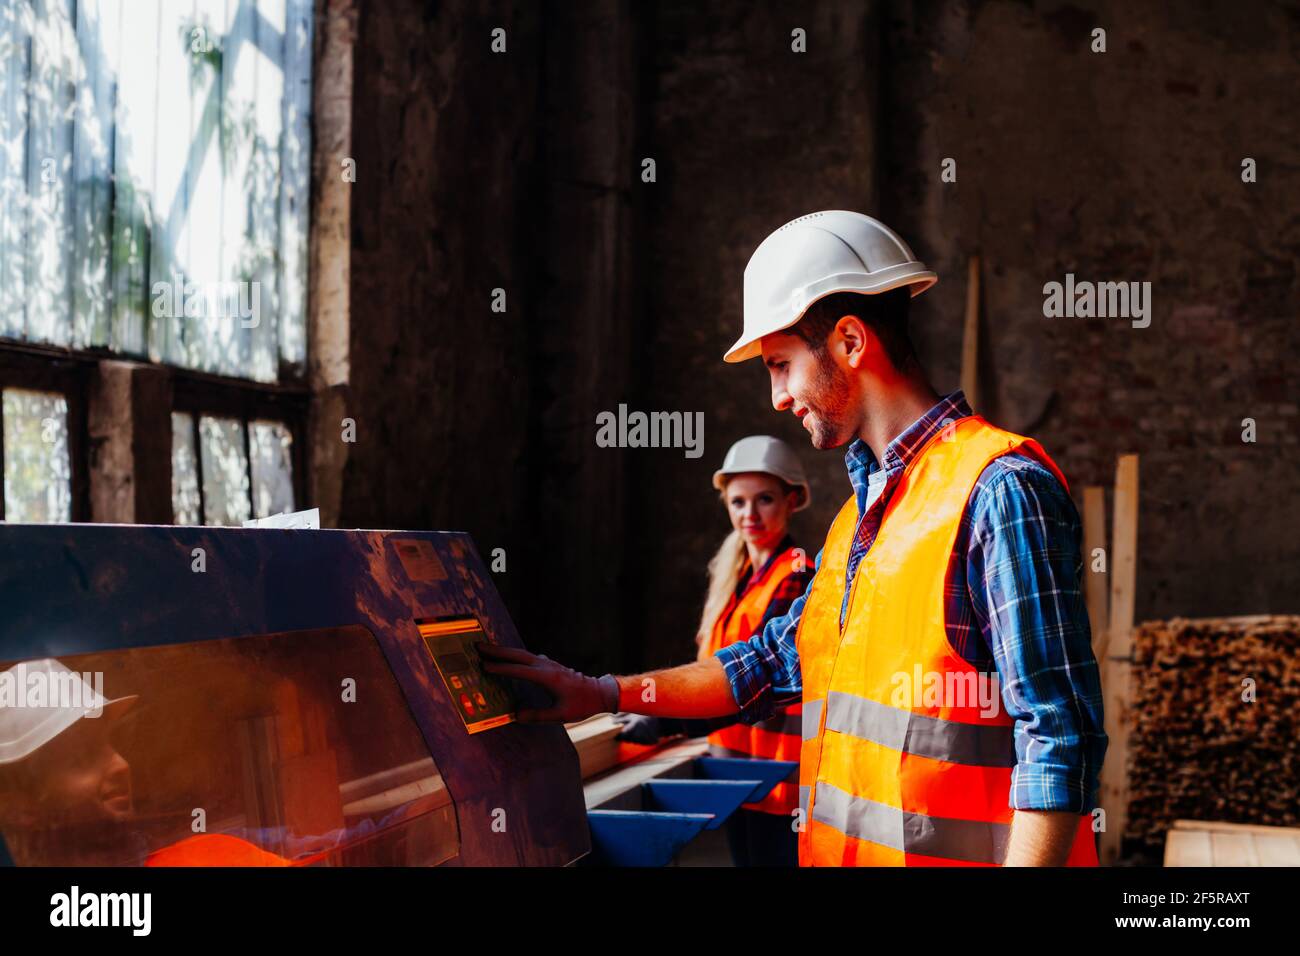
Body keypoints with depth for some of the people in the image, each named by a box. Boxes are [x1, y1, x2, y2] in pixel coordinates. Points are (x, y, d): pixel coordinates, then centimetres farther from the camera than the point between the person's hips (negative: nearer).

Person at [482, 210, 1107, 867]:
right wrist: (606, 694, 17)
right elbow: (779, 660, 21)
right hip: (848, 849, 9)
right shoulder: (863, 508, 14)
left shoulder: (996, 491, -15)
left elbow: (1059, 739, -19)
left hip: (954, 850, -9)